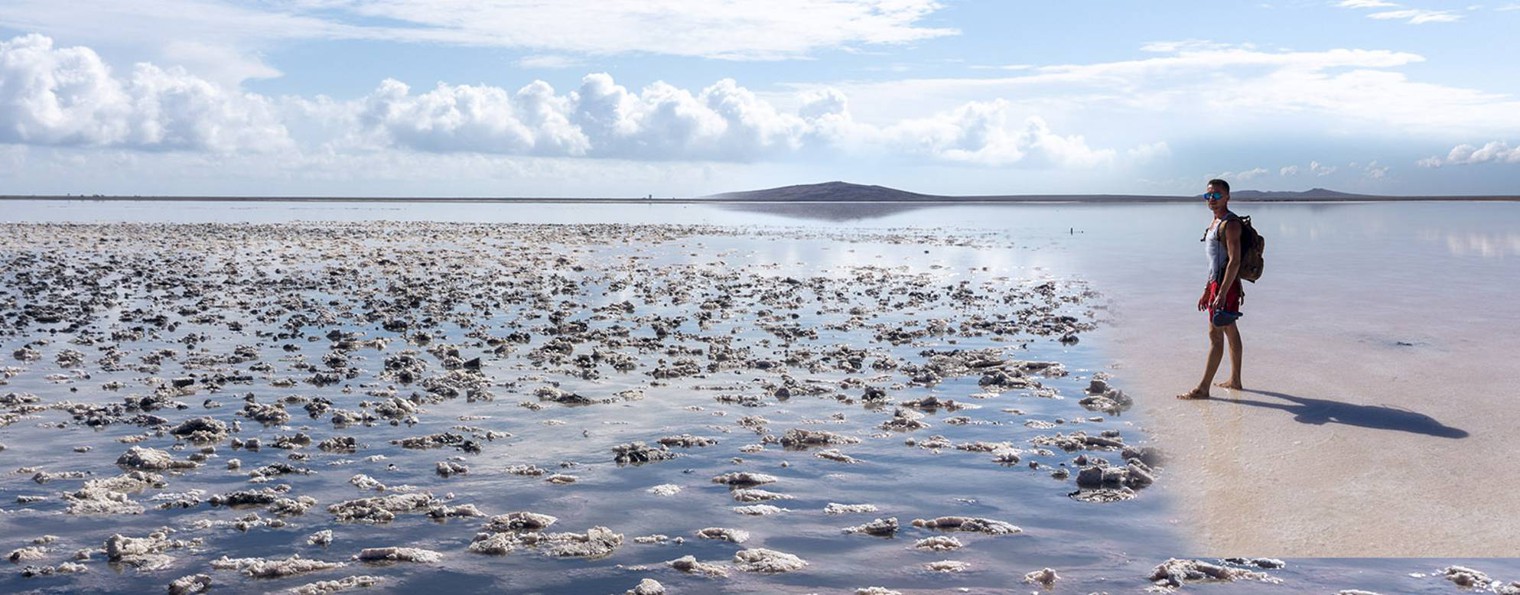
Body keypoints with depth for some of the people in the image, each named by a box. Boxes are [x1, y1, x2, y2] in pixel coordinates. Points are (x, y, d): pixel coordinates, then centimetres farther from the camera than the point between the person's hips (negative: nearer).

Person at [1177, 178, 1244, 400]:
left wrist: (1221, 294, -27)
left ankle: (1203, 388, -9)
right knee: (1230, 332, 16)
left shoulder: (1230, 224, -15)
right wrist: (1207, 291, 22)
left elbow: (1234, 261, -23)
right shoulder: (1215, 223, 16)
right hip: (1216, 284, 10)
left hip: (1226, 285, -10)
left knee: (1215, 335, -9)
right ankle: (1235, 380, 25)